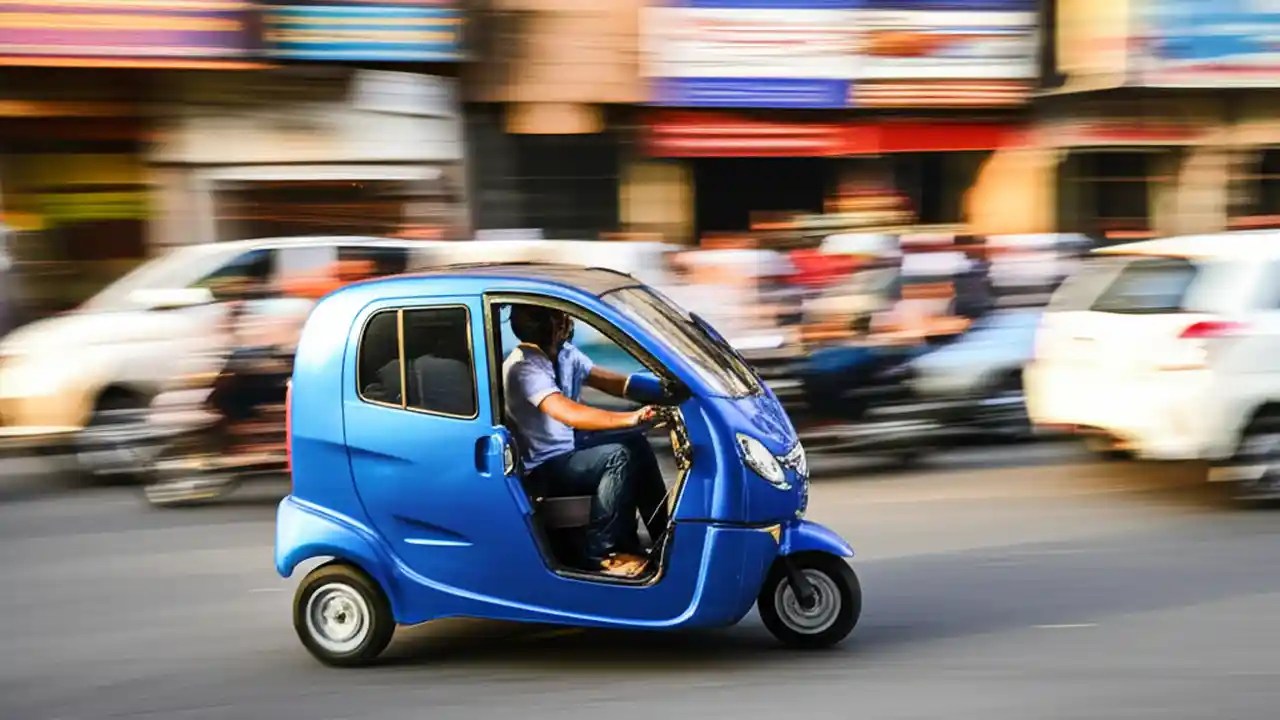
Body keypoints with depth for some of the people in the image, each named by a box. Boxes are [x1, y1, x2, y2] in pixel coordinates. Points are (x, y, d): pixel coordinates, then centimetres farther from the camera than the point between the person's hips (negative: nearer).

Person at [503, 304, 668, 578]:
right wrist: (629, 419, -43)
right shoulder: (525, 368, -24)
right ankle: (601, 552, -15)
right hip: (542, 470, -9)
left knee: (636, 444, -1)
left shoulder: (564, 354, 4)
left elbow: (607, 381, 4)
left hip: (566, 450, 9)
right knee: (619, 456, -22)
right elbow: (569, 413, -37)